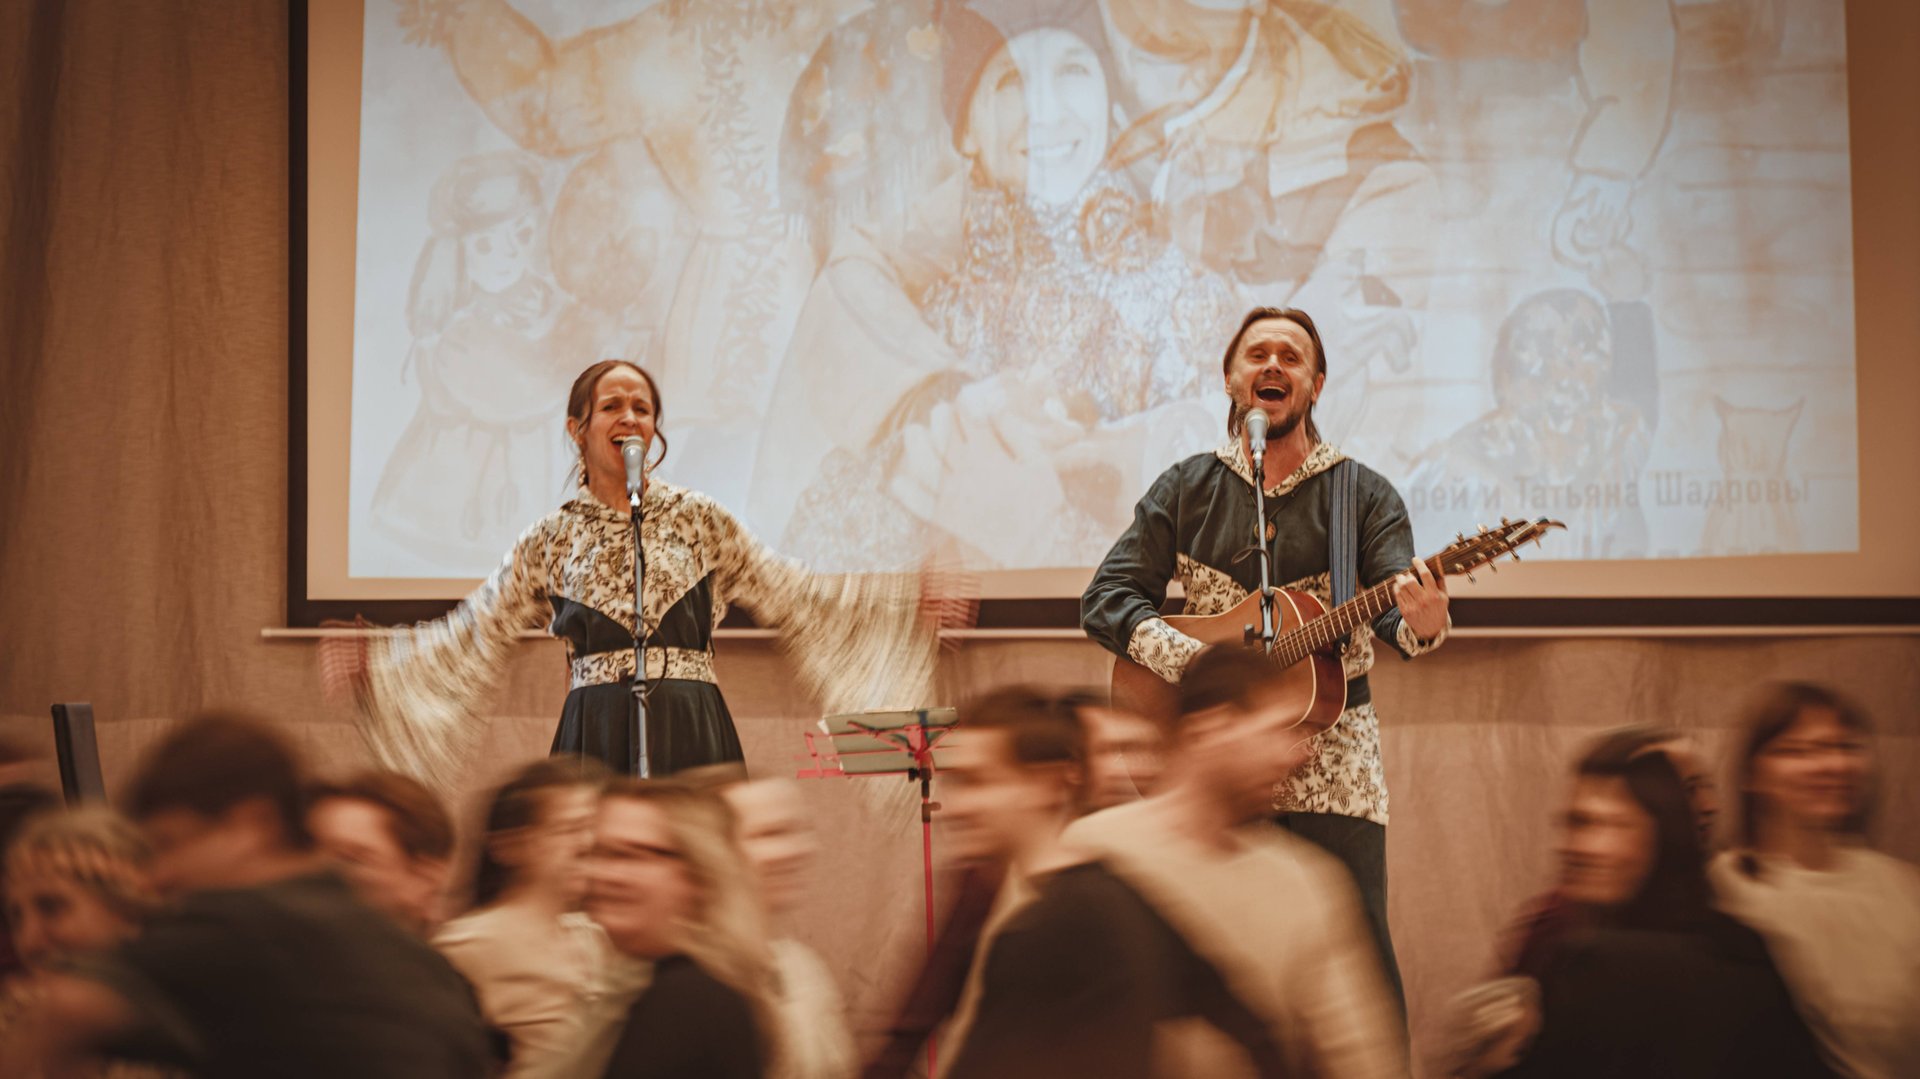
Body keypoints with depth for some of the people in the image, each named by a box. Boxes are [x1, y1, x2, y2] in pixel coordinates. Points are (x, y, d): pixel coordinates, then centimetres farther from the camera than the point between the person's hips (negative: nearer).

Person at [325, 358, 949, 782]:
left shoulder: (698, 520, 8)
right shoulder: (551, 540, 9)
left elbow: (789, 598, 12)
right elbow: (475, 635, 14)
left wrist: (910, 603, 6)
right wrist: (373, 661, 7)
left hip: (689, 737, 0)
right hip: (595, 741, 0)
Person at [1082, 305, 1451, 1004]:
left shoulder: (1362, 495, 4)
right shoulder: (1186, 490, 8)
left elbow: (1394, 605, -9)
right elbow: (1105, 599, 1)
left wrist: (1422, 625, -34)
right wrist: (1187, 660, -17)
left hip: (1330, 757, -1)